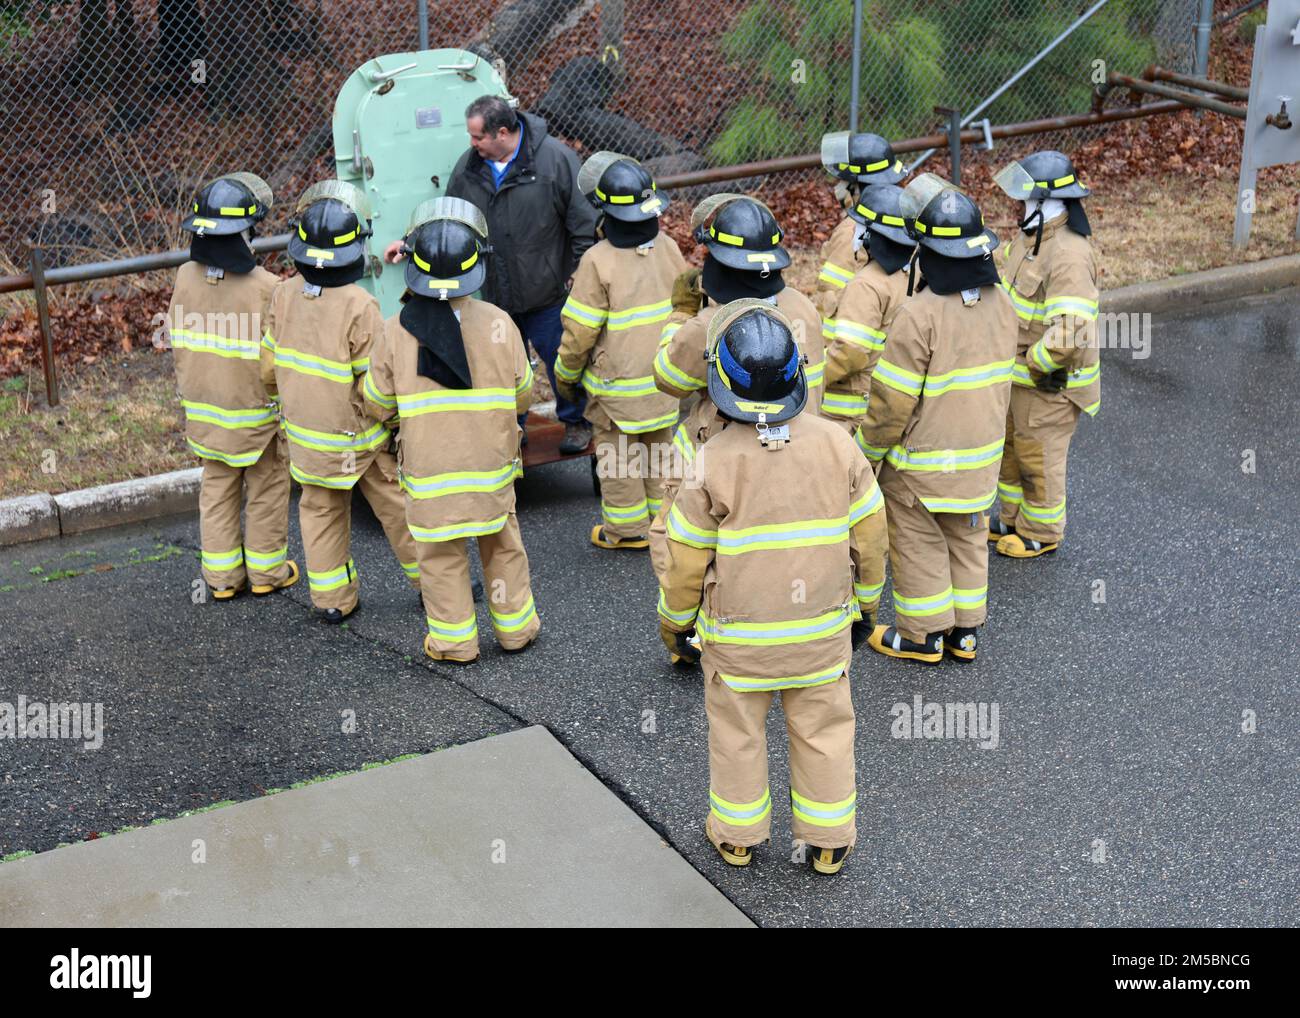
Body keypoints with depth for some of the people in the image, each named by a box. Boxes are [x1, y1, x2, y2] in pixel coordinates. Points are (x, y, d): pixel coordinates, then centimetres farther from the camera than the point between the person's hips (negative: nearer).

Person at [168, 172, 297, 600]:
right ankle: (267, 571, 25)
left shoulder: (186, 276, -8)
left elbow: (178, 344, 3)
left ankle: (222, 576, 24)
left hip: (205, 410, 5)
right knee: (266, 491, 13)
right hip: (257, 412, -4)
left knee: (217, 490, 17)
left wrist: (189, 390, 17)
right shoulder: (265, 287, -23)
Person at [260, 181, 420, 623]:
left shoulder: (284, 295, -8)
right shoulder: (359, 306, -24)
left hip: (304, 431, 5)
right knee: (396, 507, 12)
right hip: (358, 436, -5)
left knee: (320, 510, 17)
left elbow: (269, 367, 3)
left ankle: (331, 599, 25)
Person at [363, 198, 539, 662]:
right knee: (501, 545, 19)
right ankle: (514, 624, 32)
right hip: (491, 463, 1)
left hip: (429, 467, -1)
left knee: (441, 554, 14)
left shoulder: (395, 332, -14)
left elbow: (378, 405, -3)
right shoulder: (498, 324, -12)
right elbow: (522, 394, -1)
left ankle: (453, 639, 23)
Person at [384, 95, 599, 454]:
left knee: (563, 360, 10)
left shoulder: (556, 158, -17)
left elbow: (584, 222, -12)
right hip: (496, 293, 4)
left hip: (548, 291, -4)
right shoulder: (467, 167, -2)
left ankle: (576, 422, 33)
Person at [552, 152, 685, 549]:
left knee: (618, 456, 12)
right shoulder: (669, 248, -6)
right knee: (660, 449, 20)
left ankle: (628, 529, 23)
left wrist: (565, 375, -1)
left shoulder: (598, 261, -23)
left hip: (617, 386, -5)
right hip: (665, 380, 5)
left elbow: (580, 332, -17)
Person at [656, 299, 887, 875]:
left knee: (737, 732, 18)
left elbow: (687, 561, -11)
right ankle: (828, 842, 30)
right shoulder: (836, 445, -13)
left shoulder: (712, 462, -20)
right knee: (823, 730, 18)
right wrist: (865, 604, 14)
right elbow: (868, 536, -3)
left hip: (737, 637, -2)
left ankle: (738, 835, 34)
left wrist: (674, 623, 6)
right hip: (822, 630, 2)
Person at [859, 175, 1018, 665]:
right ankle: (965, 632, 30)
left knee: (918, 544, 10)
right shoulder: (1000, 303, -4)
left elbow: (894, 399, -21)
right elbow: (999, 381, 8)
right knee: (967, 539, 19)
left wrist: (870, 451, -7)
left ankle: (922, 634, 22)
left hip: (922, 462, -6)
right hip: (982, 456, 6)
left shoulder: (920, 315, -26)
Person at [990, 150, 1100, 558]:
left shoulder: (1069, 257, -30)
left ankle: (1042, 533, 30)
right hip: (1018, 371, 9)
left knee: (1039, 457, 9)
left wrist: (1036, 364, -21)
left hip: (1050, 381, -9)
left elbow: (1067, 335, -37)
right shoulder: (1030, 235, 0)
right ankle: (1013, 518, 44)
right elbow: (1007, 270, 20)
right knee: (1011, 448, 24)